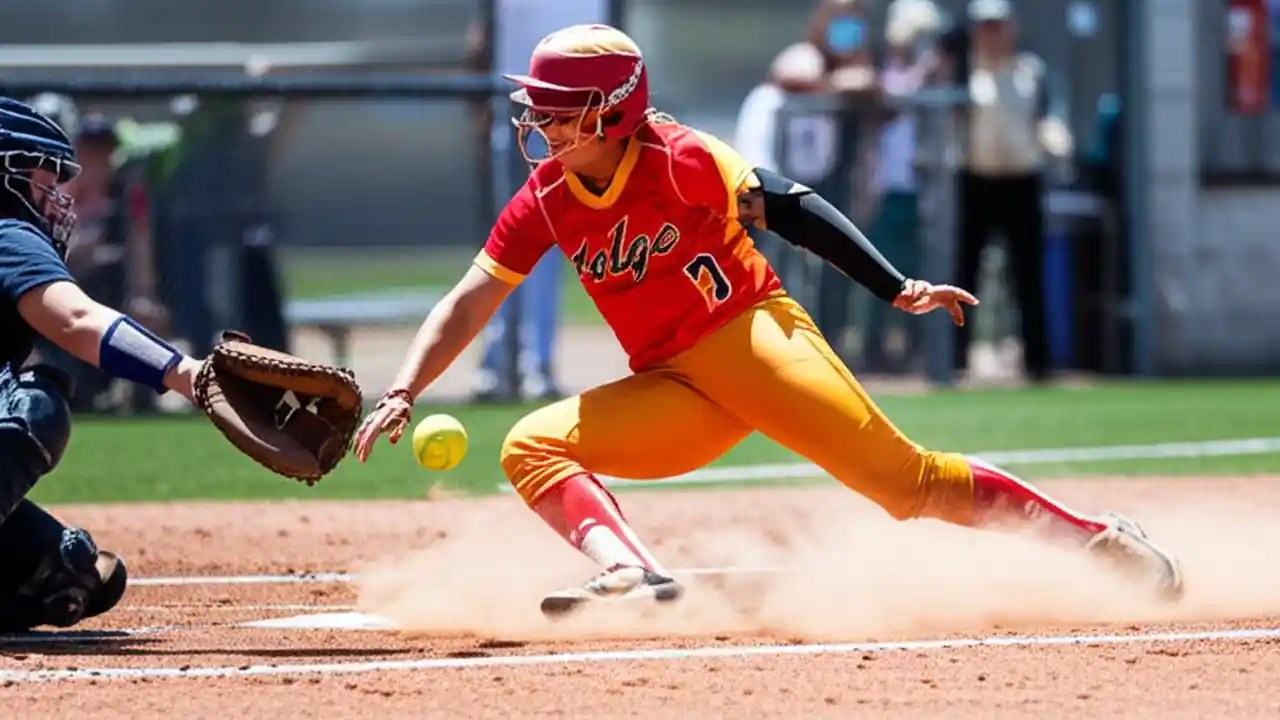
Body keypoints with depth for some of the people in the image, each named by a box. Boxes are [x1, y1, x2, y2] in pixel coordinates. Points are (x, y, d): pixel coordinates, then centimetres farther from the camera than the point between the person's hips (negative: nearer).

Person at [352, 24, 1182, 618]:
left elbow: (792, 210, -13)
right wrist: (402, 396, -6)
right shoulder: (546, 201, 6)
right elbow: (468, 305, 7)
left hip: (754, 335, -6)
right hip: (671, 390, 6)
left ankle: (1096, 537, -14)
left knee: (900, 473, -20)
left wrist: (901, 290, -21)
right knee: (534, 445, -14)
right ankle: (632, 576, -36)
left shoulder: (679, 159, -9)